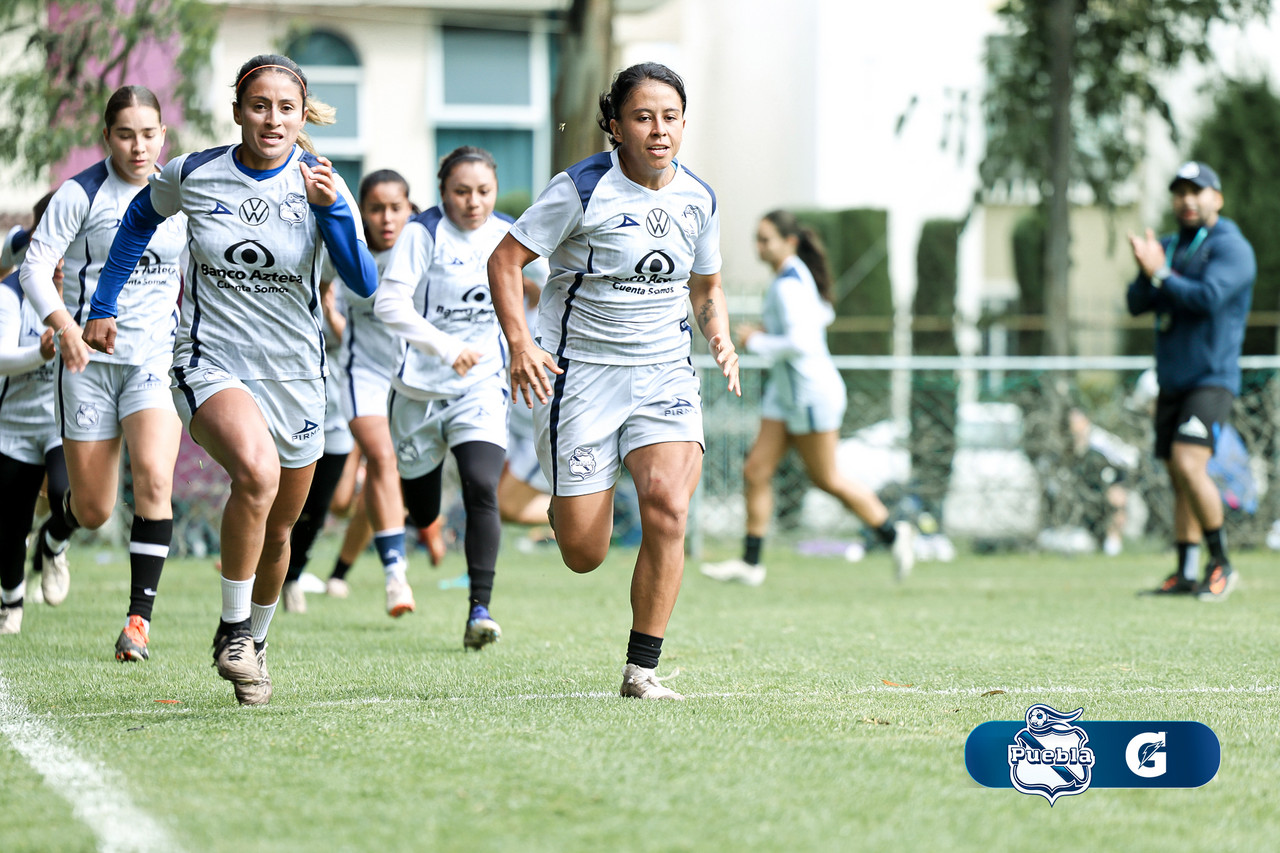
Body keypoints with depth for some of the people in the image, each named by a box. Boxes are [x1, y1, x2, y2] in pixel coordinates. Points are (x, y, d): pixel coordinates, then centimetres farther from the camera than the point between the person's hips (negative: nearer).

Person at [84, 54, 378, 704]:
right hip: (210, 364, -2)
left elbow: (363, 283, -12)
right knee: (257, 470, -32)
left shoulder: (320, 184, -4)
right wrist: (103, 304, 17)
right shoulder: (193, 175, -4)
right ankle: (231, 631, -17)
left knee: (277, 531, 13)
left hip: (294, 375, 3)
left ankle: (254, 642, 41)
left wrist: (332, 209, -24)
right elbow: (140, 217, 17)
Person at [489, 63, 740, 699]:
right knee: (584, 555, -4)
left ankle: (642, 669, -9)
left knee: (667, 506, -21)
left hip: (665, 374, 3)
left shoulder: (699, 199, 6)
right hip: (581, 372, -3)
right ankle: (566, 503, 37)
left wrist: (720, 337, 1)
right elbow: (505, 259, -8)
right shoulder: (583, 189, -10)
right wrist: (521, 343, -20)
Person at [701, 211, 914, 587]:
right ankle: (750, 563, 5)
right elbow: (823, 315, 22)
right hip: (785, 393, 10)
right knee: (756, 471, 3)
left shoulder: (789, 285, -22)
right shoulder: (798, 274, 7)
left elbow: (800, 344, -29)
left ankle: (893, 533, 22)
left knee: (825, 479, 4)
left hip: (812, 393, -10)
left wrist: (756, 342, -17)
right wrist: (773, 333, 13)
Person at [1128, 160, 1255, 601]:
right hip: (1172, 380, 7)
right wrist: (1148, 273, -13)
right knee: (1180, 480, 8)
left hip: (1212, 378, -7)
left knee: (1189, 464, -21)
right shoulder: (1169, 248, 15)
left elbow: (1209, 297, -22)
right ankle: (1186, 574, 12)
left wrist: (1161, 275, -14)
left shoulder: (1231, 247, -7)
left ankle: (1221, 563, -10)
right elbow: (1137, 304, 6)